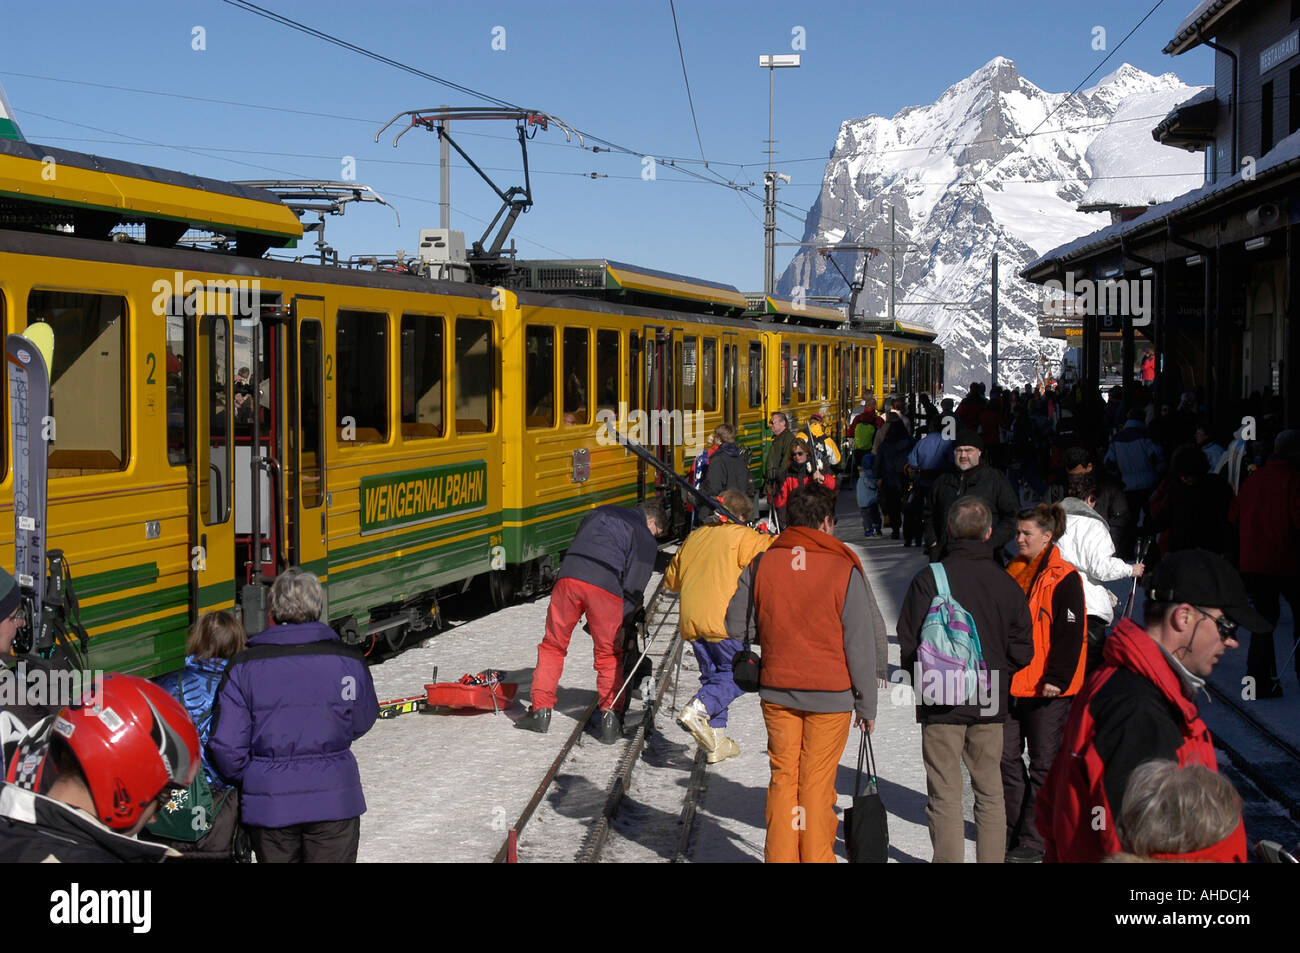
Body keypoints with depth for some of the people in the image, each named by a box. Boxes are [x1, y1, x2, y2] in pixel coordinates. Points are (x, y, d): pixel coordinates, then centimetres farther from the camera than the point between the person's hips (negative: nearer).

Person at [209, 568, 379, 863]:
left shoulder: (243, 667, -9)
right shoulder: (348, 662, -8)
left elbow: (226, 745, -9)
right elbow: (361, 723, 6)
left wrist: (247, 782, 10)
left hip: (268, 804, 0)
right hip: (334, 800, 0)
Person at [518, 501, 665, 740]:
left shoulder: (602, 512, 28)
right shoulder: (646, 540, 14)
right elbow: (634, 586, 6)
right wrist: (622, 624, 13)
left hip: (569, 577, 3)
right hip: (606, 588, -3)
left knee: (553, 646, 15)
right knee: (609, 655, 12)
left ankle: (541, 711, 14)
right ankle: (610, 716, 5)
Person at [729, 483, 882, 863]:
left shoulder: (761, 565, -1)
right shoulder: (844, 570, -9)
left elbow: (736, 626, 6)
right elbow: (862, 643, -6)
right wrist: (867, 704, 2)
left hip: (776, 692, 3)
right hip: (831, 694, -3)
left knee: (783, 778, 12)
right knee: (818, 784, 5)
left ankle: (780, 857, 15)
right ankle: (816, 857, 12)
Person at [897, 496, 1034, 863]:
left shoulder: (928, 579, -11)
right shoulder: (1006, 584, -2)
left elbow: (908, 644, -10)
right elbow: (1022, 650, 2)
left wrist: (923, 681, 7)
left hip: (940, 704, -3)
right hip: (990, 706, 3)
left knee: (944, 793, 3)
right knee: (990, 791, 14)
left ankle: (948, 859, 3)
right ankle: (991, 858, 17)